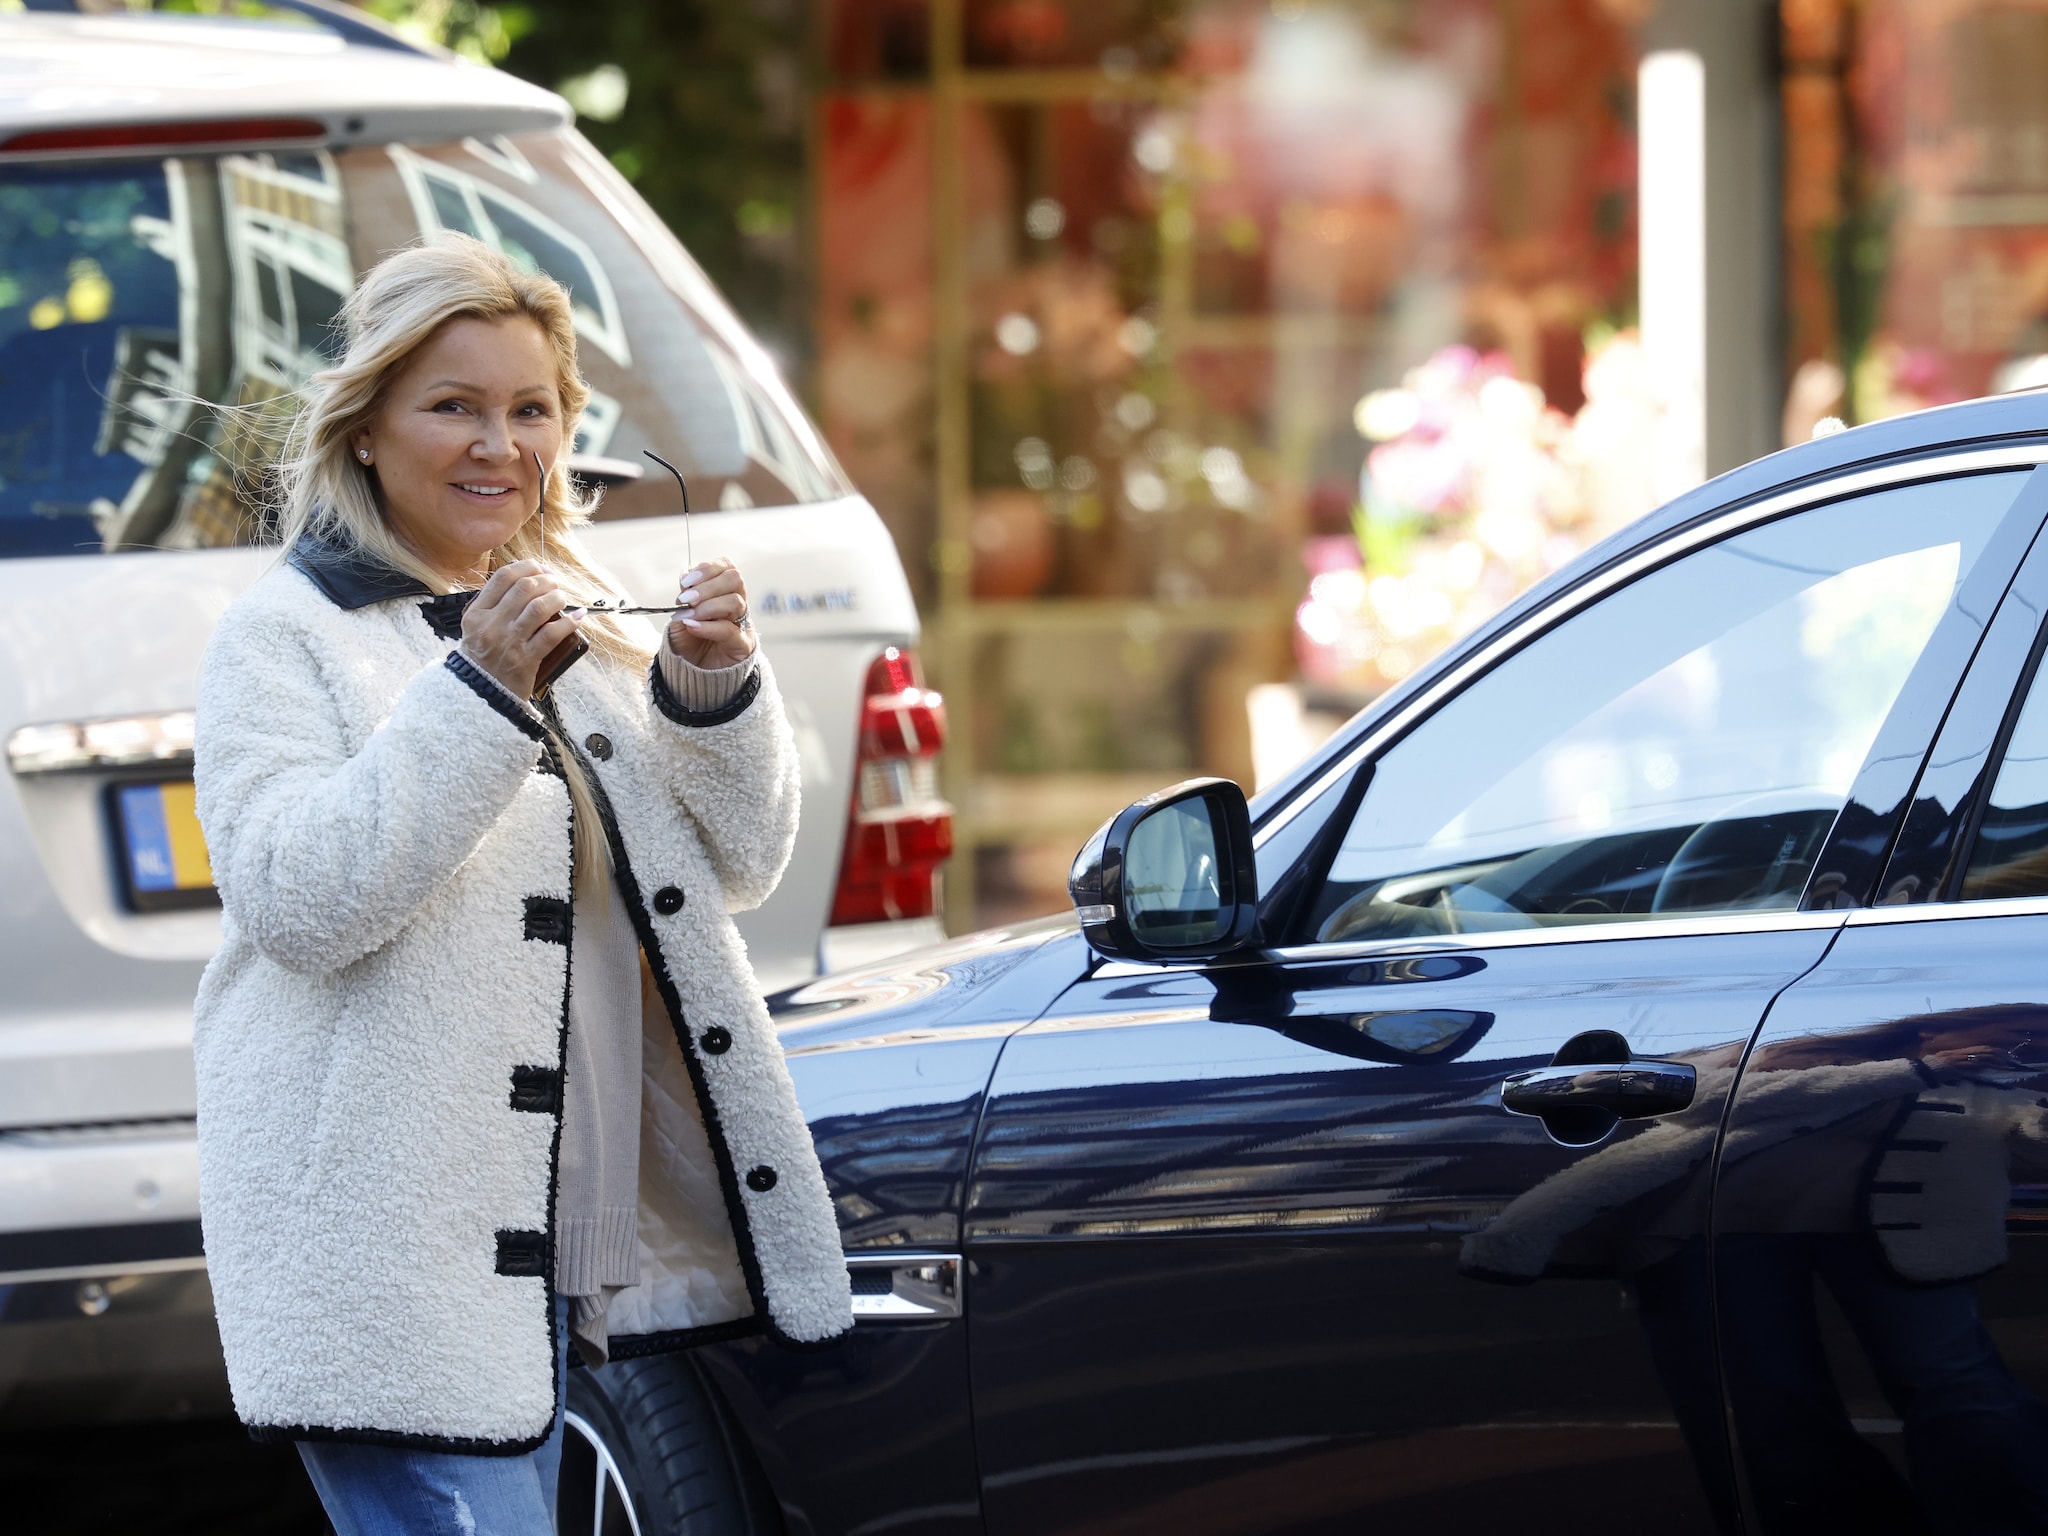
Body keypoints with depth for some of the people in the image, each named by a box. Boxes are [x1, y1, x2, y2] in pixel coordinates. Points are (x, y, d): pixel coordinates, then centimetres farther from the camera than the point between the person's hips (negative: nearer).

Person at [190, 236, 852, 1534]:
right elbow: (295, 901, -16)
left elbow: (741, 865, 14)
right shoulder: (286, 635, -2)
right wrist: (480, 692, -21)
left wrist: (713, 691, -5)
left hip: (556, 1233, 7)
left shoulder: (584, 623, 17)